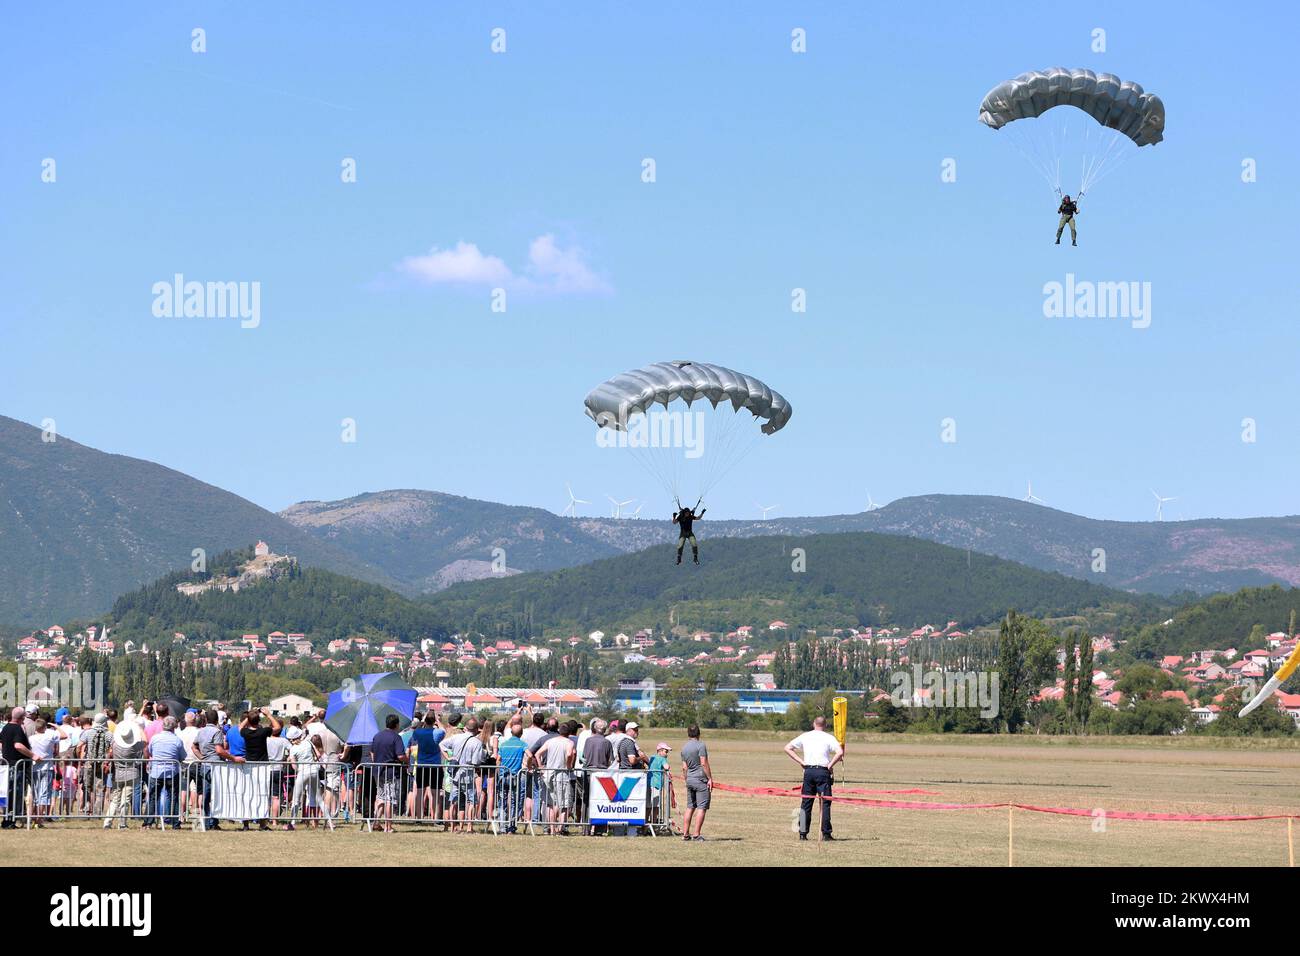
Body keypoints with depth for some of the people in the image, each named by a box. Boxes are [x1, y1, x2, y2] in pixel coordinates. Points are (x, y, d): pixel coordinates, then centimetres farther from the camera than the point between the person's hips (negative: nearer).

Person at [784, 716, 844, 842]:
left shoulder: (805, 736, 9)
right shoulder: (828, 738, 0)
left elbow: (787, 748, 10)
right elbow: (840, 752, -14)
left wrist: (801, 762, 6)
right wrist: (830, 765, -5)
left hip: (808, 771, 3)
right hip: (823, 771, -3)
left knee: (806, 803, 9)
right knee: (825, 803, 1)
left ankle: (803, 833, 6)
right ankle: (826, 833, -3)